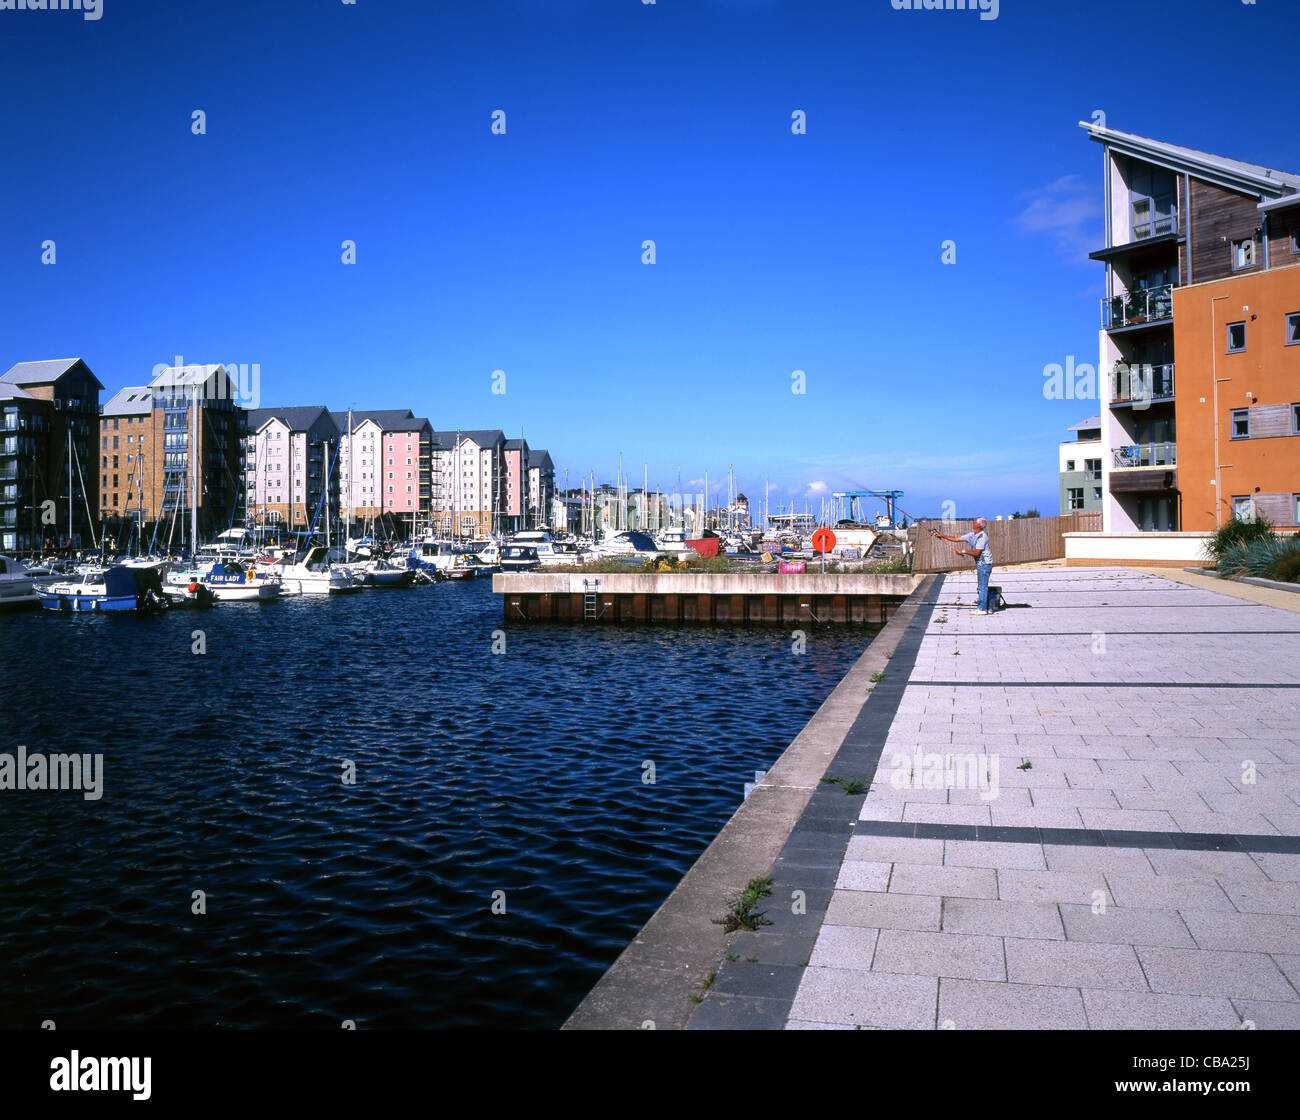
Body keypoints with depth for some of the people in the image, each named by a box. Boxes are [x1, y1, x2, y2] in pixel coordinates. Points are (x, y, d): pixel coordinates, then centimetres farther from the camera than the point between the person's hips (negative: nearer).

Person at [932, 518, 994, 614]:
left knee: (983, 586, -6)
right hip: (980, 564, 9)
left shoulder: (982, 536, -16)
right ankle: (988, 608, 16)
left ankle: (982, 609, -3)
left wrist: (963, 551, -17)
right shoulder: (972, 535, 12)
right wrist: (942, 536, 9)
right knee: (983, 586, 11)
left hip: (984, 564, -9)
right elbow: (956, 539, 13)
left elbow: (977, 552, -21)